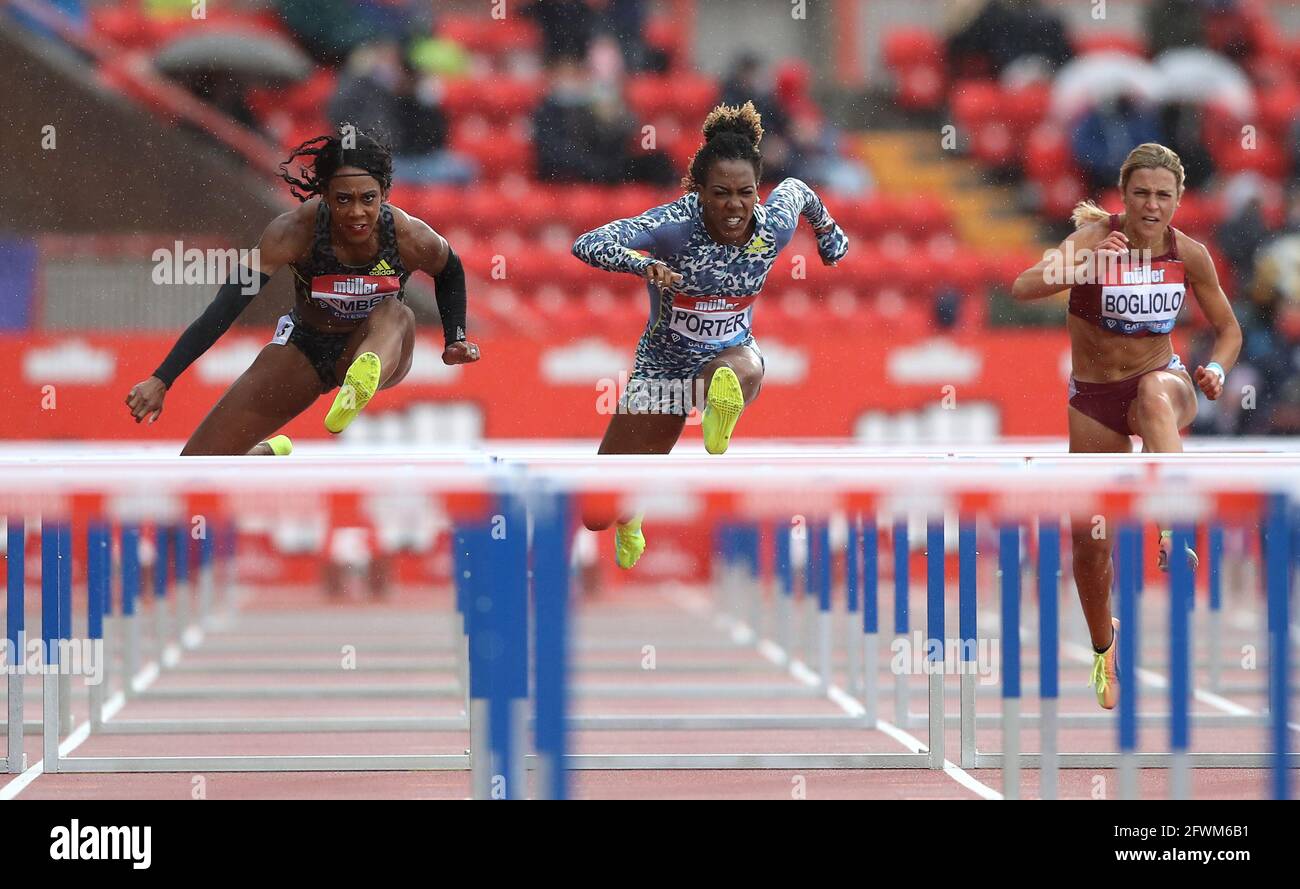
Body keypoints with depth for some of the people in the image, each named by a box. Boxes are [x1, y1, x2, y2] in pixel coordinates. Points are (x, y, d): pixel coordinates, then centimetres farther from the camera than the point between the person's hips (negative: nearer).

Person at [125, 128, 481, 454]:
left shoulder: (410, 237, -23)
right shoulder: (295, 231, -28)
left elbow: (450, 272, 3)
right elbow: (227, 306, -30)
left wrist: (455, 340, -10)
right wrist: (161, 380, -37)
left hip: (381, 349, -1)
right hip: (305, 351, 1)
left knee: (394, 314, -37)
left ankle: (361, 387, -70)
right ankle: (270, 454, 32)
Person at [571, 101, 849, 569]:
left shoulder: (775, 227, -18)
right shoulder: (675, 224, -28)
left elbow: (796, 190, 7)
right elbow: (588, 244, -40)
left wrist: (826, 227, 27)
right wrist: (642, 264, -58)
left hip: (731, 351, 0)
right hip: (663, 362, 0)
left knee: (743, 373, -44)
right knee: (598, 515, 10)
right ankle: (630, 515, 41)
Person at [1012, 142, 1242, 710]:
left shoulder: (1189, 254, -7)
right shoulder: (1095, 237, -16)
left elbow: (1228, 328, 7)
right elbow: (1022, 289, -32)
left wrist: (1216, 371, -14)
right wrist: (1082, 267, -49)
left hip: (1161, 381, 0)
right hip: (1092, 398, 1)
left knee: (1157, 392, -40)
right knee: (1089, 537, 6)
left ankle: (1171, 533, -51)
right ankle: (1103, 646, 35)